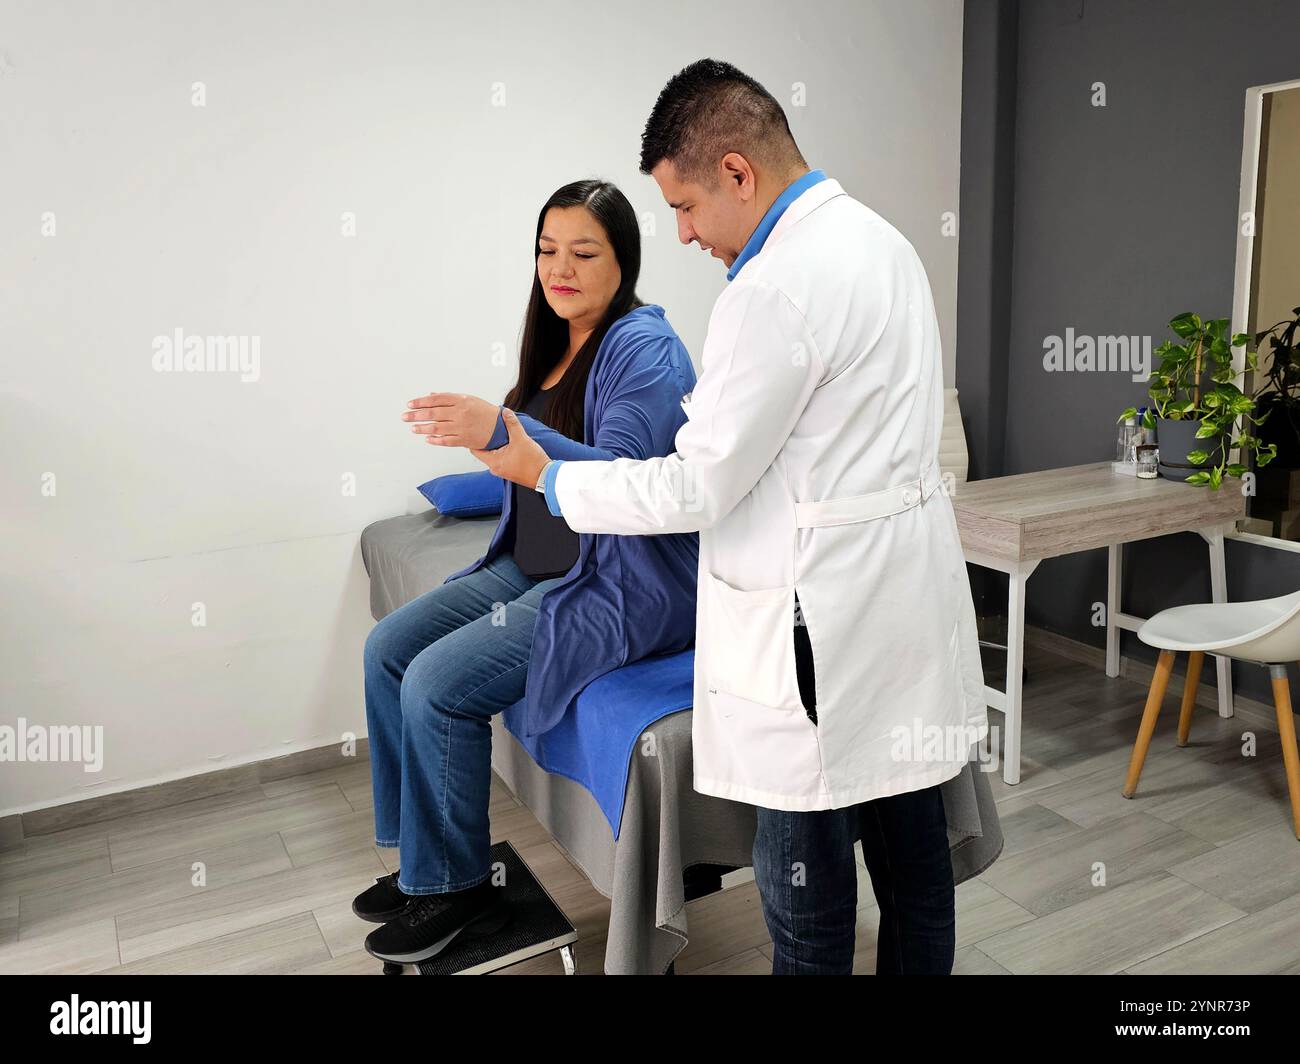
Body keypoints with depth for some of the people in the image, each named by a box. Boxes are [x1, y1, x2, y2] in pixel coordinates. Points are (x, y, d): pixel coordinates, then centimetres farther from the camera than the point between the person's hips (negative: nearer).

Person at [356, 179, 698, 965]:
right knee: (387, 648, 1)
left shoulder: (645, 347, -14)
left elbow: (620, 477, -30)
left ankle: (456, 891, 3)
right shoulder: (555, 344, 11)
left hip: (621, 584, -9)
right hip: (537, 568, 9)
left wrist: (503, 430, -41)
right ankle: (423, 858, 13)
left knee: (439, 684, -19)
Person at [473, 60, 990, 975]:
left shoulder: (776, 288, -20)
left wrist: (545, 475, -4)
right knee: (911, 851, 21)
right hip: (908, 590, 10)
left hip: (827, 617, -10)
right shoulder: (880, 238, 10)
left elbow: (697, 489, -16)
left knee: (806, 890, 7)